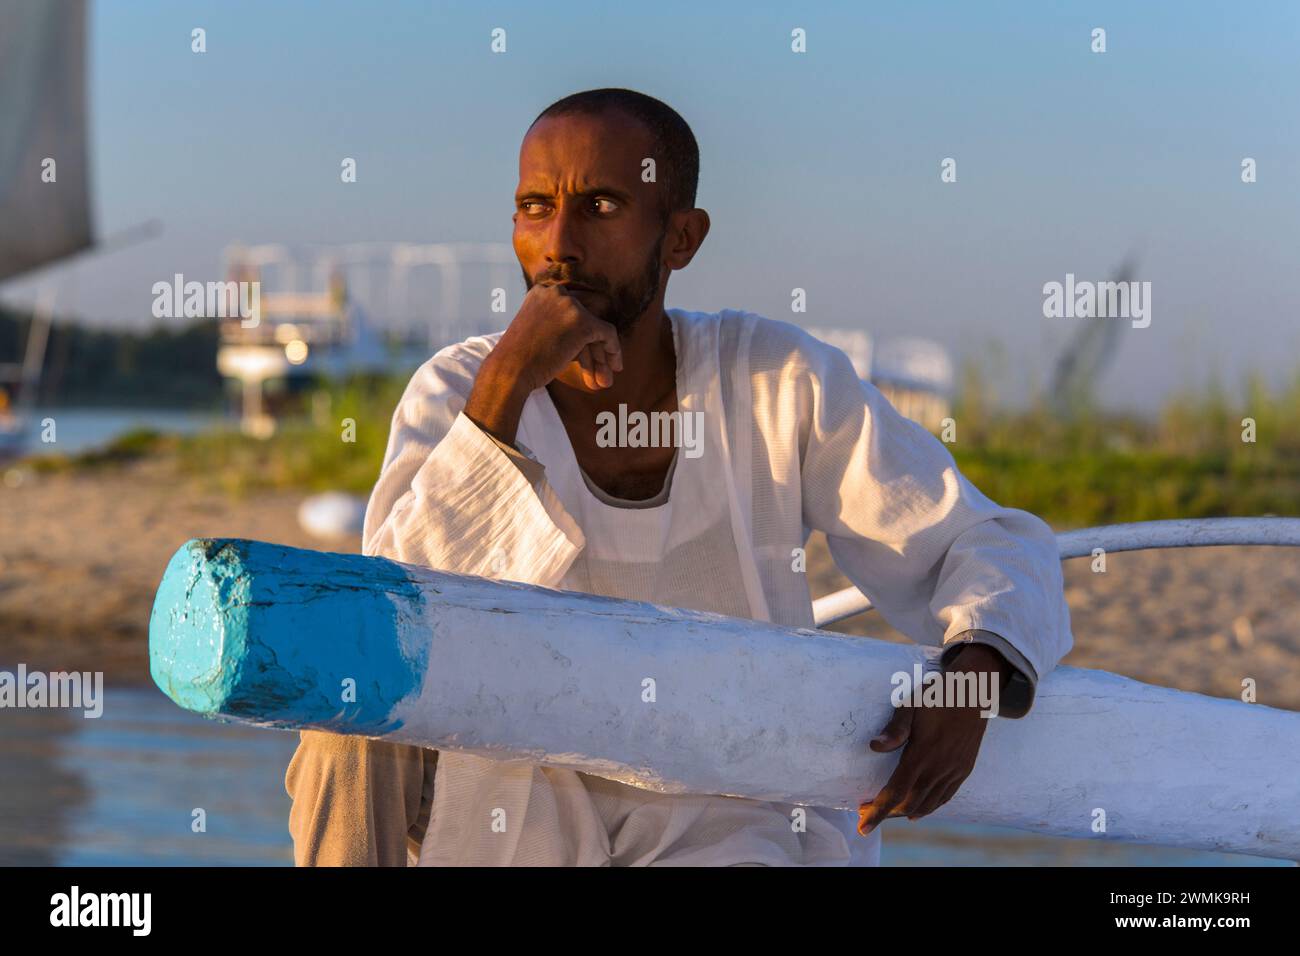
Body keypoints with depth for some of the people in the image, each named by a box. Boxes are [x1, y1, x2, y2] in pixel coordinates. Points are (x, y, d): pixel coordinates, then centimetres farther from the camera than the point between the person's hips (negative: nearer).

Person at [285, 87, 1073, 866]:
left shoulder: (778, 381, -5)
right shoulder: (458, 391, -3)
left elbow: (995, 548, -3)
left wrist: (974, 676, -26)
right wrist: (507, 380, -25)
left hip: (728, 827, -2)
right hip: (514, 820, 2)